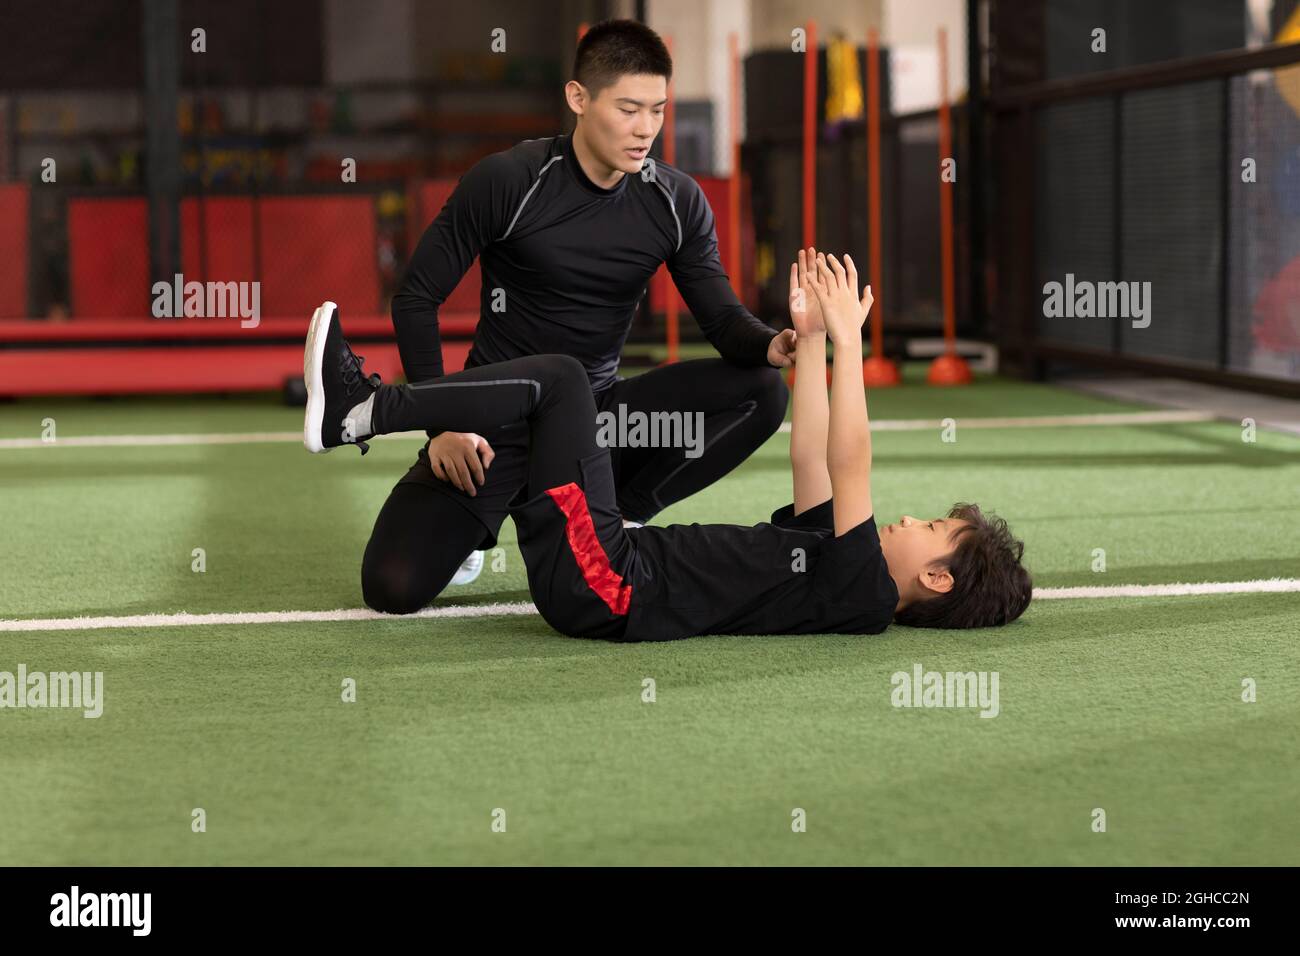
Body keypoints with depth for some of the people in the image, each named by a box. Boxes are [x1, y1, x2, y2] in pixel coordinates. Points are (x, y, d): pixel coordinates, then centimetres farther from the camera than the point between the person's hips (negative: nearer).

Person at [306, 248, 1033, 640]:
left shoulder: (864, 597, -9)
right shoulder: (837, 565, 16)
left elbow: (848, 465, -18)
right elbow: (810, 459, 20)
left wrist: (849, 341, -18)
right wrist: (810, 338, 17)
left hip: (606, 588, -9)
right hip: (606, 576, 9)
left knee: (560, 378, -11)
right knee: (555, 397, 16)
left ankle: (359, 414, -10)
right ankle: (367, 406, 11)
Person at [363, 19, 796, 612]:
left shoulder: (677, 202, -4)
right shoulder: (508, 181, -15)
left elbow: (721, 316, -6)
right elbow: (417, 298, -9)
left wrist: (772, 345, -30)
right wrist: (442, 422, -17)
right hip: (499, 421, -3)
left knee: (761, 391, -19)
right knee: (394, 586, -22)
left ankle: (616, 519, -2)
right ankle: (473, 520, 14)